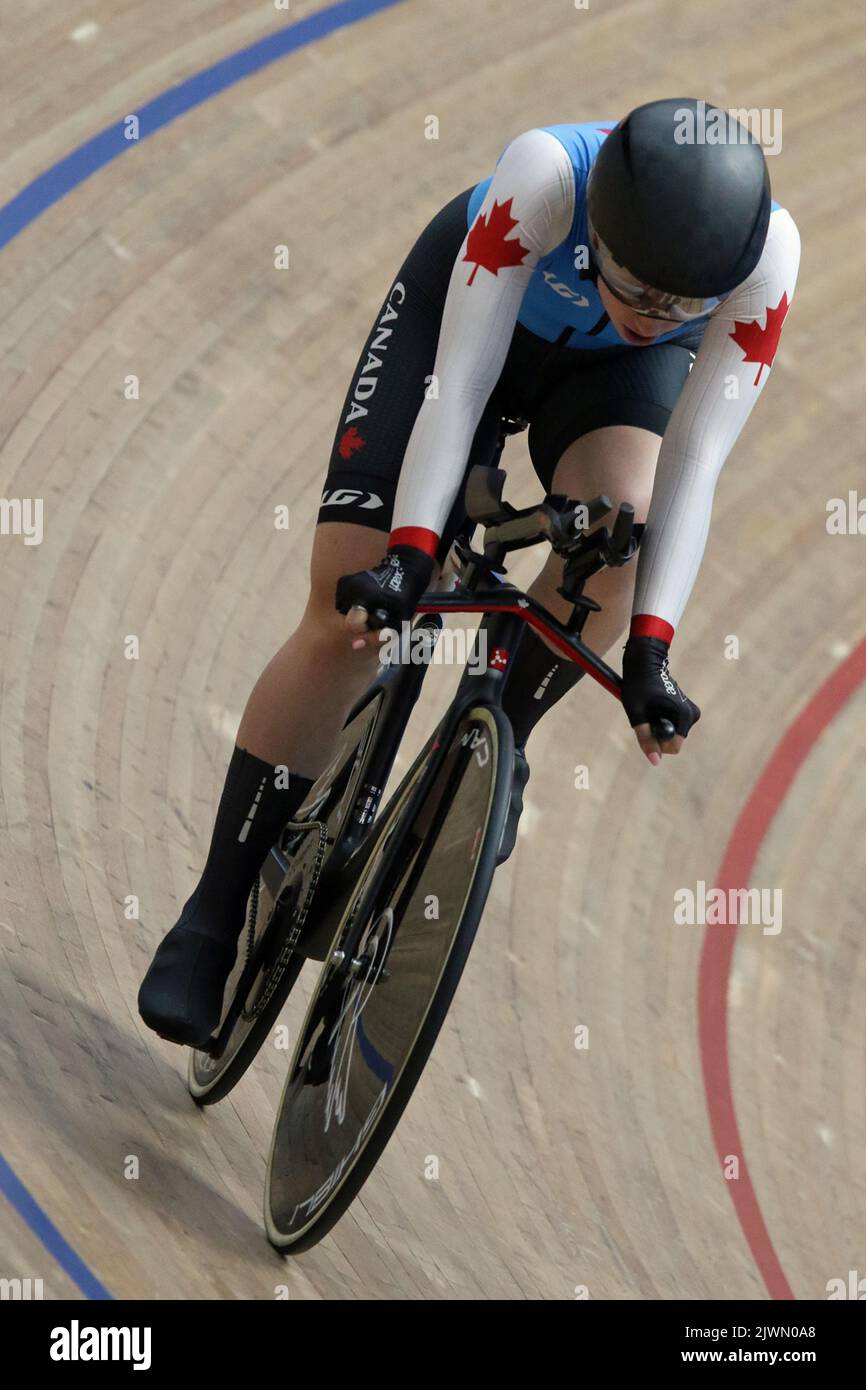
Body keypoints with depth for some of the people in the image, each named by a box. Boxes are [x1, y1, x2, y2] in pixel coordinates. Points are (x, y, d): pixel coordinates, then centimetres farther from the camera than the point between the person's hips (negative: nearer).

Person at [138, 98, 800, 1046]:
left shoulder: (766, 250, -35)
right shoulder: (546, 173, -40)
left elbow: (694, 461, -32)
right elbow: (460, 377, -37)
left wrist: (649, 649, -38)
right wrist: (410, 551, -45)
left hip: (614, 369, 1)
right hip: (467, 314, -1)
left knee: (622, 523, -34)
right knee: (345, 618, -11)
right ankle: (216, 911, 1)